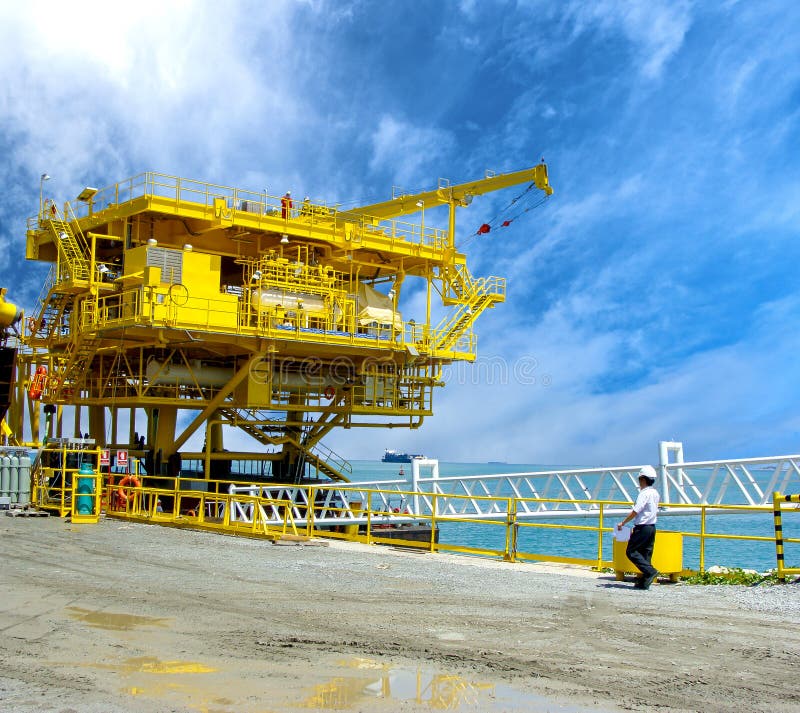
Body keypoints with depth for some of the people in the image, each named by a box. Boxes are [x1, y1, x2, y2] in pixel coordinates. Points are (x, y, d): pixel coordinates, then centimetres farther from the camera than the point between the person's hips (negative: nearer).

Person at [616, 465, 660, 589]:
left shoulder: (644, 494, -16)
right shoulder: (655, 493, 12)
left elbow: (635, 511, -20)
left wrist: (623, 523, -13)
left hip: (642, 527, -9)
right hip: (652, 527, 9)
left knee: (631, 551, -2)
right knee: (646, 553, 10)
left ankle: (650, 571, -13)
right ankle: (644, 582, 8)